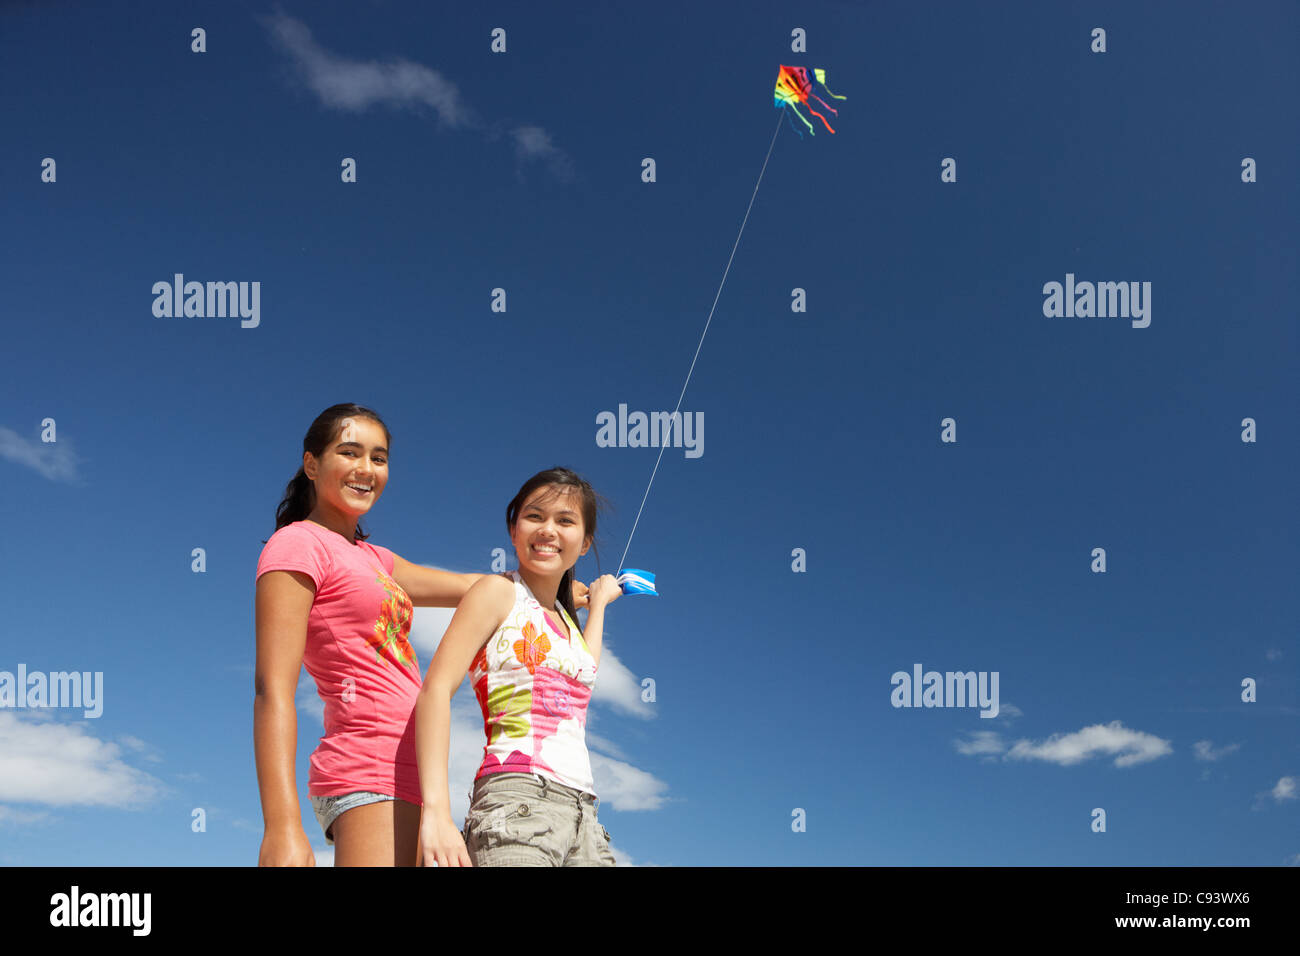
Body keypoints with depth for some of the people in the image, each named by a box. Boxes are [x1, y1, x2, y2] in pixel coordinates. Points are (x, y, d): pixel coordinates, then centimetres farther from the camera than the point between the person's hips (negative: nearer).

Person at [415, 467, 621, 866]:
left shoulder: (566, 619, 21)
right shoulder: (499, 592, 2)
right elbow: (436, 688, -8)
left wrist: (598, 601, 45)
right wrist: (436, 811, -20)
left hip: (582, 814, 7)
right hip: (518, 801, -7)